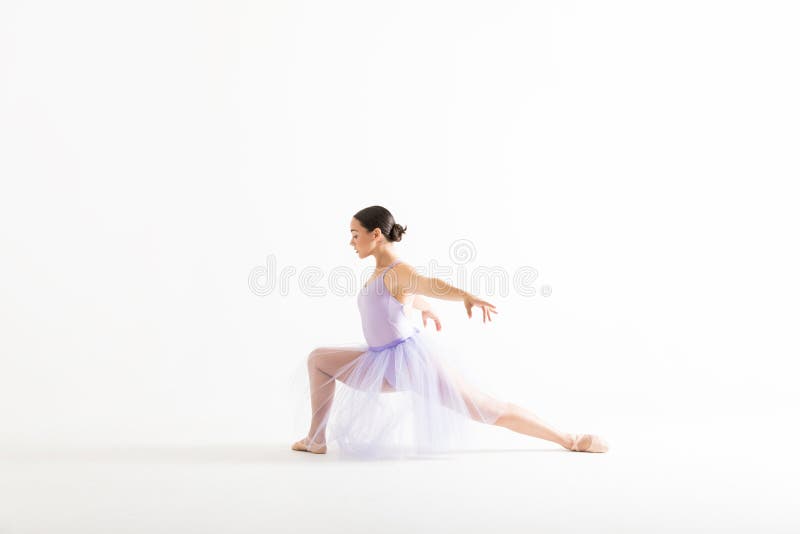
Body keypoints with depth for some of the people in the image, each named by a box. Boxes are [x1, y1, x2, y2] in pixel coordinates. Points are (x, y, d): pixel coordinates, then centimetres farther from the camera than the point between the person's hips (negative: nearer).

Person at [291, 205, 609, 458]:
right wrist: (427, 309, 53)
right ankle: (317, 439, 14)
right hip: (384, 365, 9)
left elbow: (430, 285, -37)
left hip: (414, 358, -9)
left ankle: (569, 440, 10)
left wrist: (467, 297, -58)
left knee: (492, 410, -3)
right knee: (318, 358, 9)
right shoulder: (379, 273, 11)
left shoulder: (397, 271, -16)